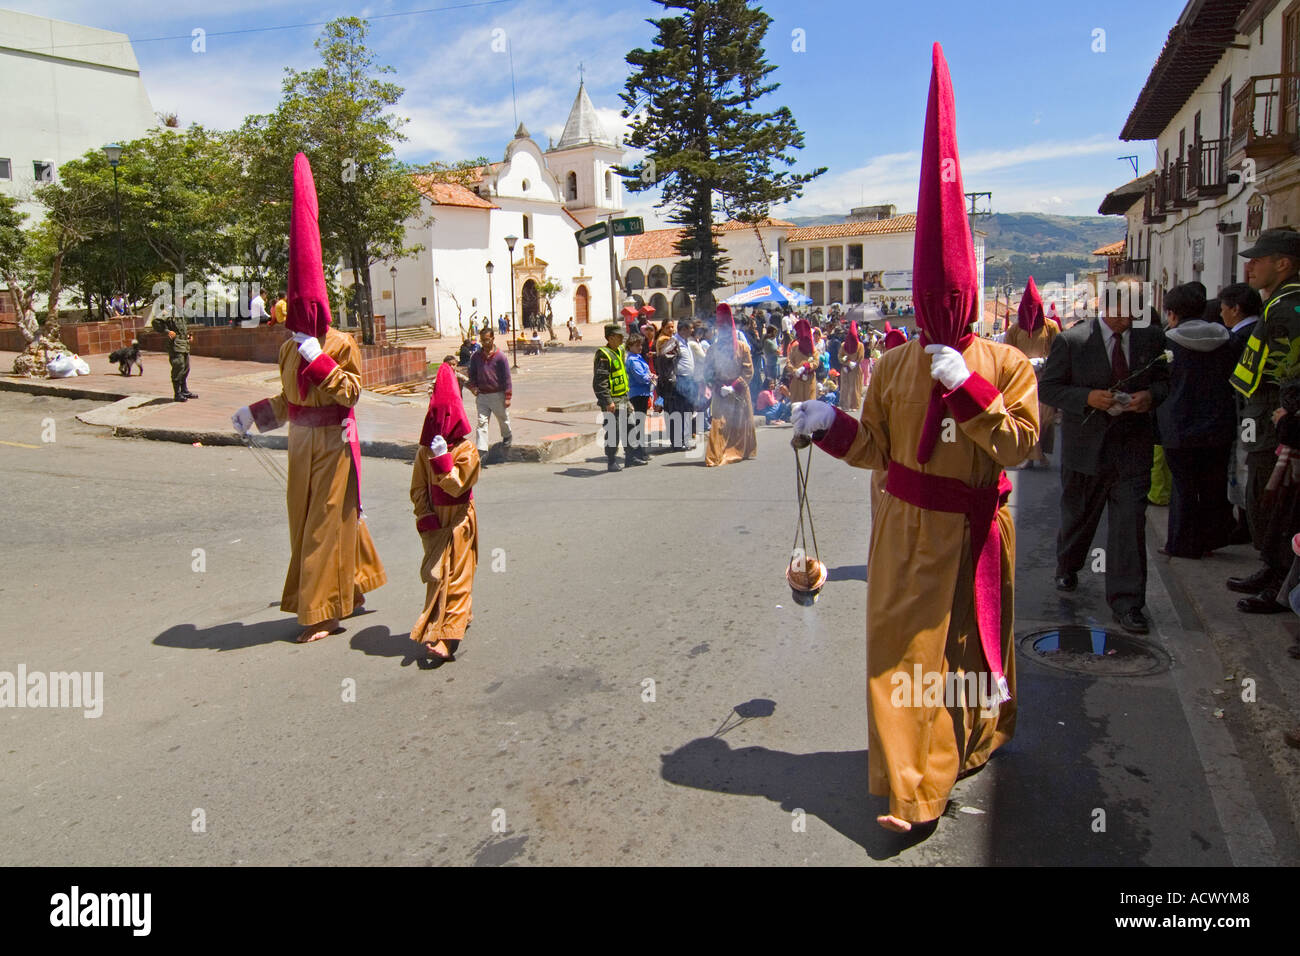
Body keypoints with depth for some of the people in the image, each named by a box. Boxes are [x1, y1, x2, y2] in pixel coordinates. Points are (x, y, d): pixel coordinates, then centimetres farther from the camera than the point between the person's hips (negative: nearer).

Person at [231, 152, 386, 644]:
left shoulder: (342, 345, -11)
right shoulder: (290, 349, 9)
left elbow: (351, 392, -18)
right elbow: (288, 399, 16)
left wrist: (319, 360, -22)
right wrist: (256, 412, 5)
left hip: (332, 444, -8)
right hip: (302, 444, 8)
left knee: (327, 523, -3)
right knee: (306, 520, 13)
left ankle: (325, 613, 5)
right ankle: (352, 590, 28)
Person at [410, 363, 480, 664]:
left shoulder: (466, 450, -10)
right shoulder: (425, 450, 5)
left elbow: (457, 486, -19)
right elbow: (418, 489, 7)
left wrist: (443, 459, -24)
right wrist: (425, 516, -4)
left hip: (459, 520, -5)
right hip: (434, 519, 5)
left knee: (455, 577, -6)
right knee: (435, 575, 7)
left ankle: (446, 638, -8)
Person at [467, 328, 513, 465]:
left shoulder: (500, 356, -8)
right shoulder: (475, 357, 4)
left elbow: (506, 378, -6)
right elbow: (472, 374, 15)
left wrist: (507, 397, -9)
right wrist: (473, 386, -3)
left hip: (498, 394, -3)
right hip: (481, 395, 3)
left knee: (504, 421, 13)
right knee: (482, 423, -6)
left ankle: (506, 451, 35)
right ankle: (481, 452, -11)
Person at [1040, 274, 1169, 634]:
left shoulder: (1151, 337, 2)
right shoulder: (1072, 340, -7)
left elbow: (1166, 379, 13)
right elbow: (1047, 386, -5)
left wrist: (1151, 395, -10)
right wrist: (1087, 397, -21)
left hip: (1133, 446, 1)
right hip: (1085, 445, -1)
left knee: (1130, 522, -6)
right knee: (1077, 516, 17)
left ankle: (1126, 603, 1)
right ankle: (1067, 568, 46)